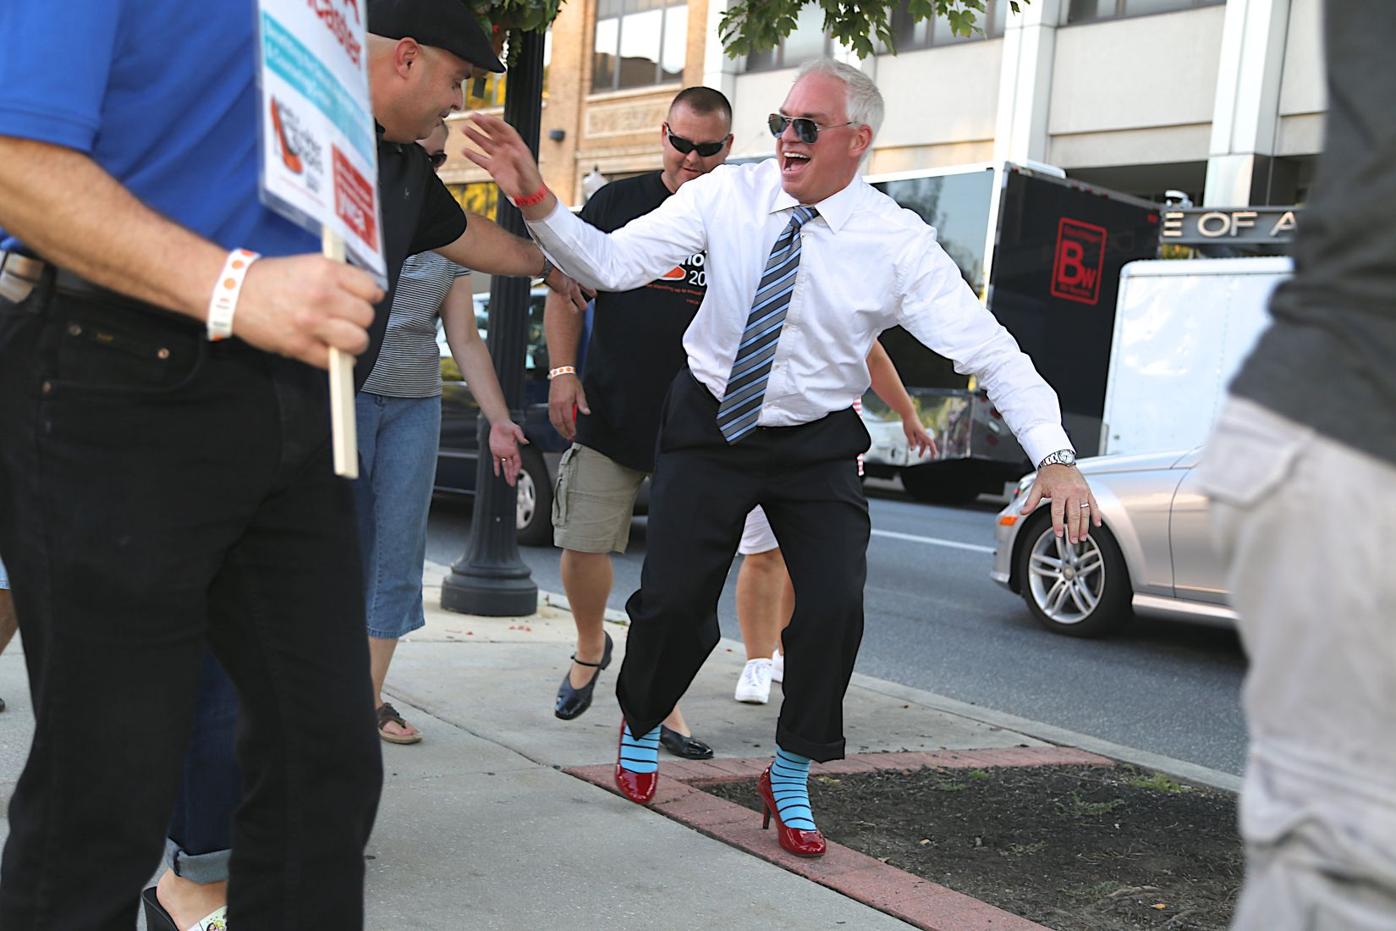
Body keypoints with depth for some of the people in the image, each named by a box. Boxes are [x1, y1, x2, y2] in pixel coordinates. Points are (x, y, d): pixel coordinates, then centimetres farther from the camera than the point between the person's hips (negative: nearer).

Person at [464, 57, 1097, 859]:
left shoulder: (899, 243, -14)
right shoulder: (728, 197, -10)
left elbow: (988, 348, -19)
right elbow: (613, 263, -12)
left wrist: (1055, 455, -31)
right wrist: (534, 198, -28)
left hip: (817, 446, 0)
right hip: (711, 424, 1)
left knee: (835, 608, -13)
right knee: (673, 601, -2)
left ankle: (791, 779, 14)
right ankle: (640, 731, 33)